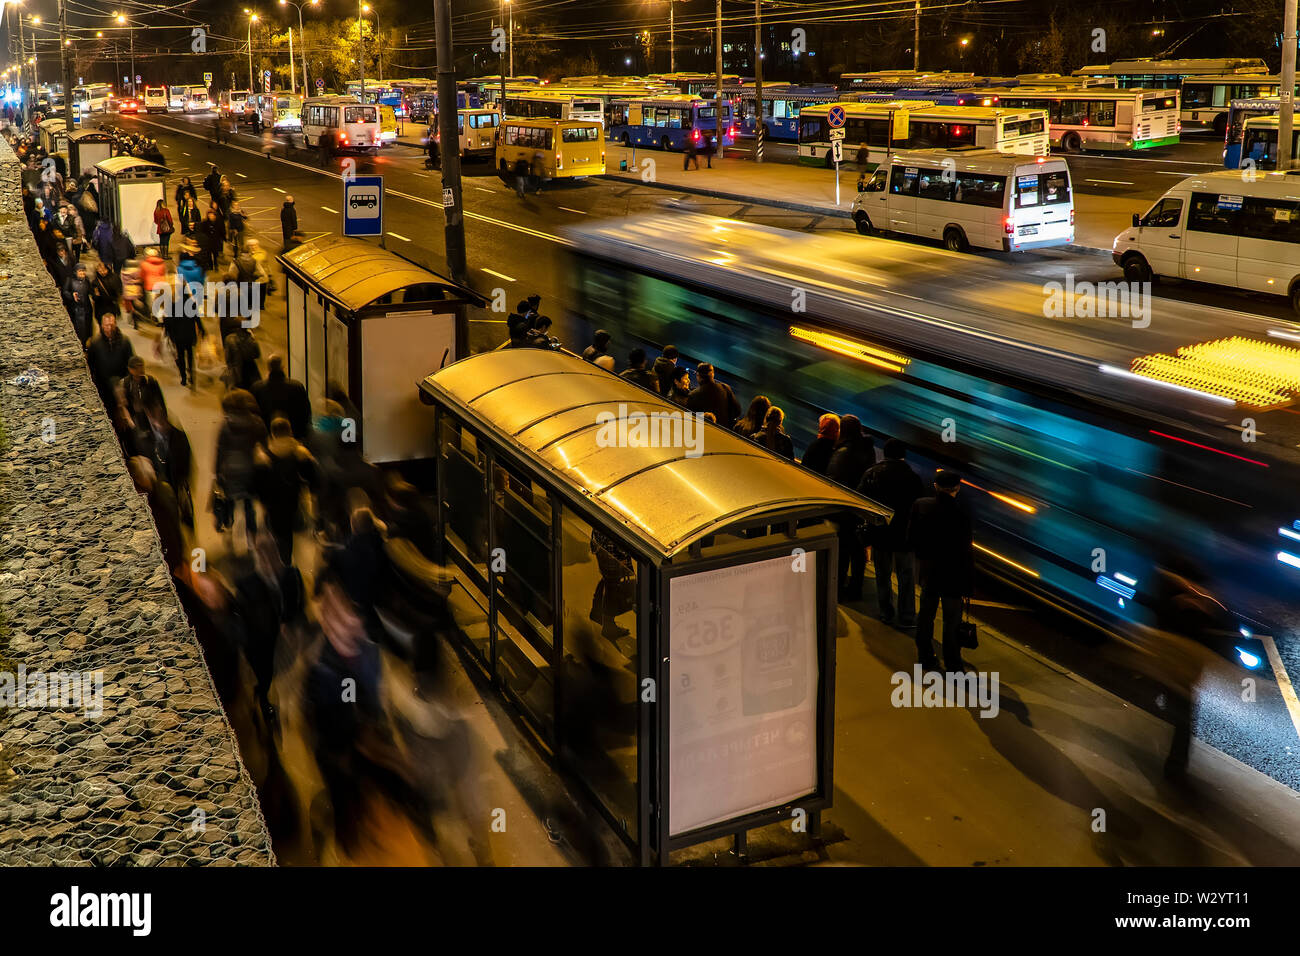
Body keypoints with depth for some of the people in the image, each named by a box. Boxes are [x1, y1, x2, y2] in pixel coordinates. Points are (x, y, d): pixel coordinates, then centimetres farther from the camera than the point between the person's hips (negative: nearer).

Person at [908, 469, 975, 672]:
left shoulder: (920, 505, -9)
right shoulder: (960, 514, -21)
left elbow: (911, 539, 0)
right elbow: (966, 552, -15)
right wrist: (968, 583, -7)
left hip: (926, 570, 4)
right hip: (951, 575, -4)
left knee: (926, 614, 19)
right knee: (952, 620, 8)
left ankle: (925, 657, 30)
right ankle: (953, 664, 16)